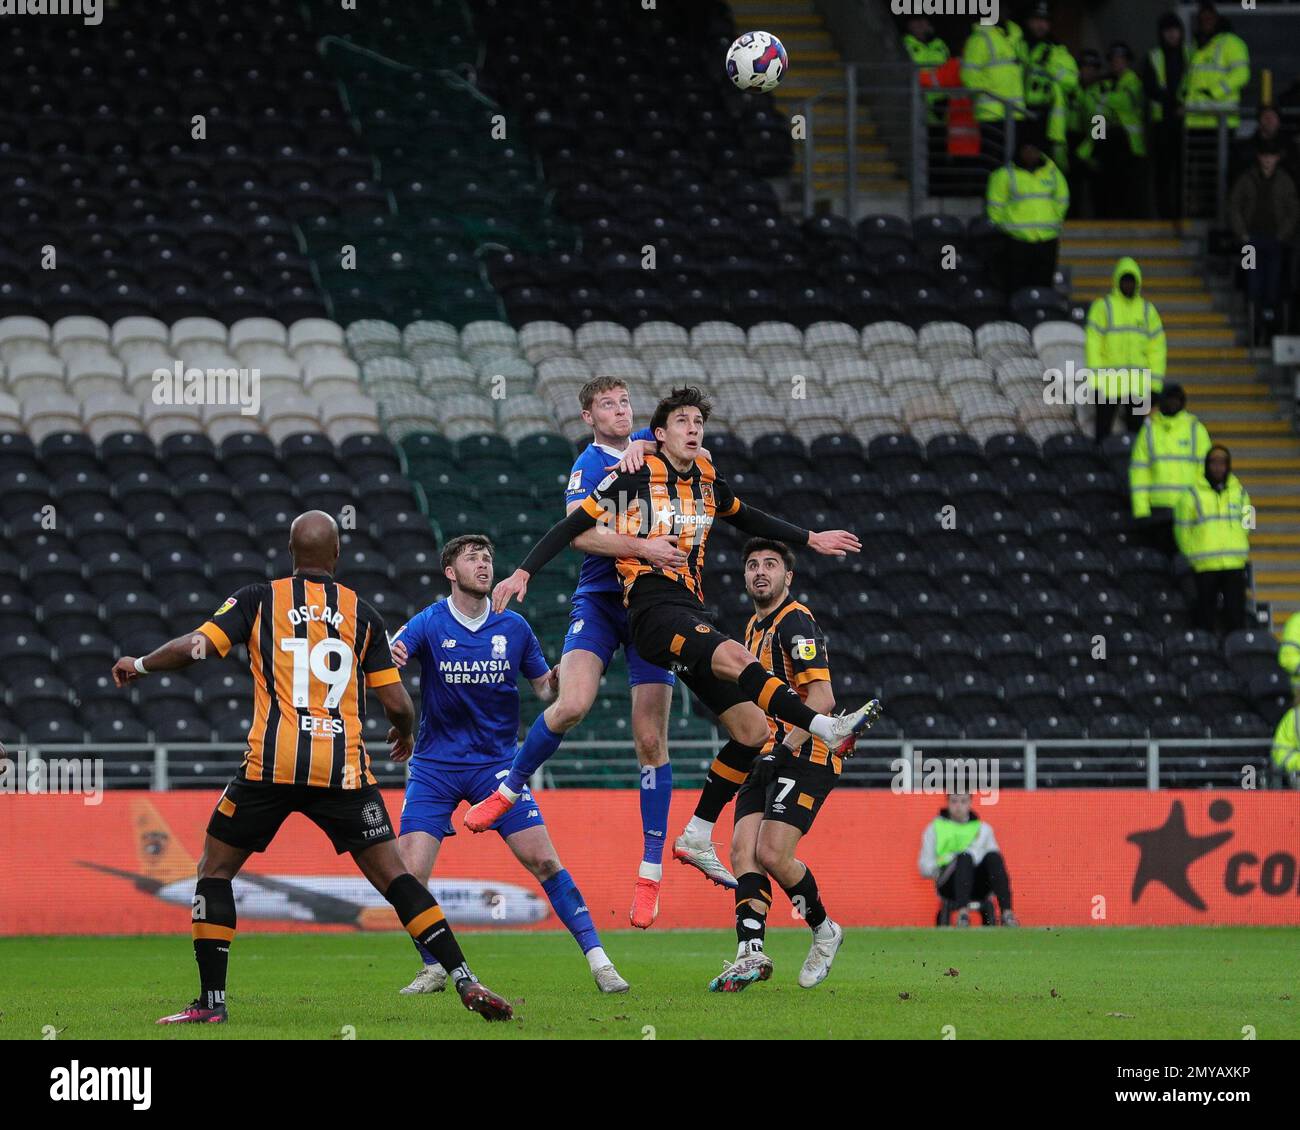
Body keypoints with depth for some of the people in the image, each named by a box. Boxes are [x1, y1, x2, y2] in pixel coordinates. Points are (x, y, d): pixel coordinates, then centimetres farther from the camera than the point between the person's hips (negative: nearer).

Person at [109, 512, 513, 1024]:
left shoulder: (259, 599, 5)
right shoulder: (362, 613, 9)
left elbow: (194, 647, -3)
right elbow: (397, 703, 7)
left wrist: (138, 664, 16)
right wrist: (403, 733, 31)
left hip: (271, 765, -2)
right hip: (343, 768, 2)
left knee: (215, 869, 14)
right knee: (391, 874, 7)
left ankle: (211, 1001, 7)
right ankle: (466, 983, -4)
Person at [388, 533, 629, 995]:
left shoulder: (514, 627, 2)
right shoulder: (429, 623, -6)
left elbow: (544, 687, 11)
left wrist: (559, 681, -13)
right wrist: (387, 656, -48)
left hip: (496, 763, 1)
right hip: (435, 764, -1)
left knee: (543, 860, -10)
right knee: (409, 875, -10)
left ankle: (597, 959, -4)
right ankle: (434, 969, 12)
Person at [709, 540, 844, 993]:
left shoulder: (795, 623, -12)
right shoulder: (756, 627, 19)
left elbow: (822, 698, -21)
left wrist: (786, 750, -27)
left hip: (804, 756, -9)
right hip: (767, 757, 9)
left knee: (772, 854, -16)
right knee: (743, 851, -7)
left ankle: (824, 930, 7)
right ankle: (751, 955, -15)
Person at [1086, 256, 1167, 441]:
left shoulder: (1147, 310, 10)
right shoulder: (1102, 307, 0)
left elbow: (1157, 349, 11)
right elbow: (1092, 345, -4)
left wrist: (1155, 384, 4)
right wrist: (1095, 381, -11)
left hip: (1139, 385, 3)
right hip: (1108, 383, -3)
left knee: (1136, 431, 7)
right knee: (1104, 431, -1)